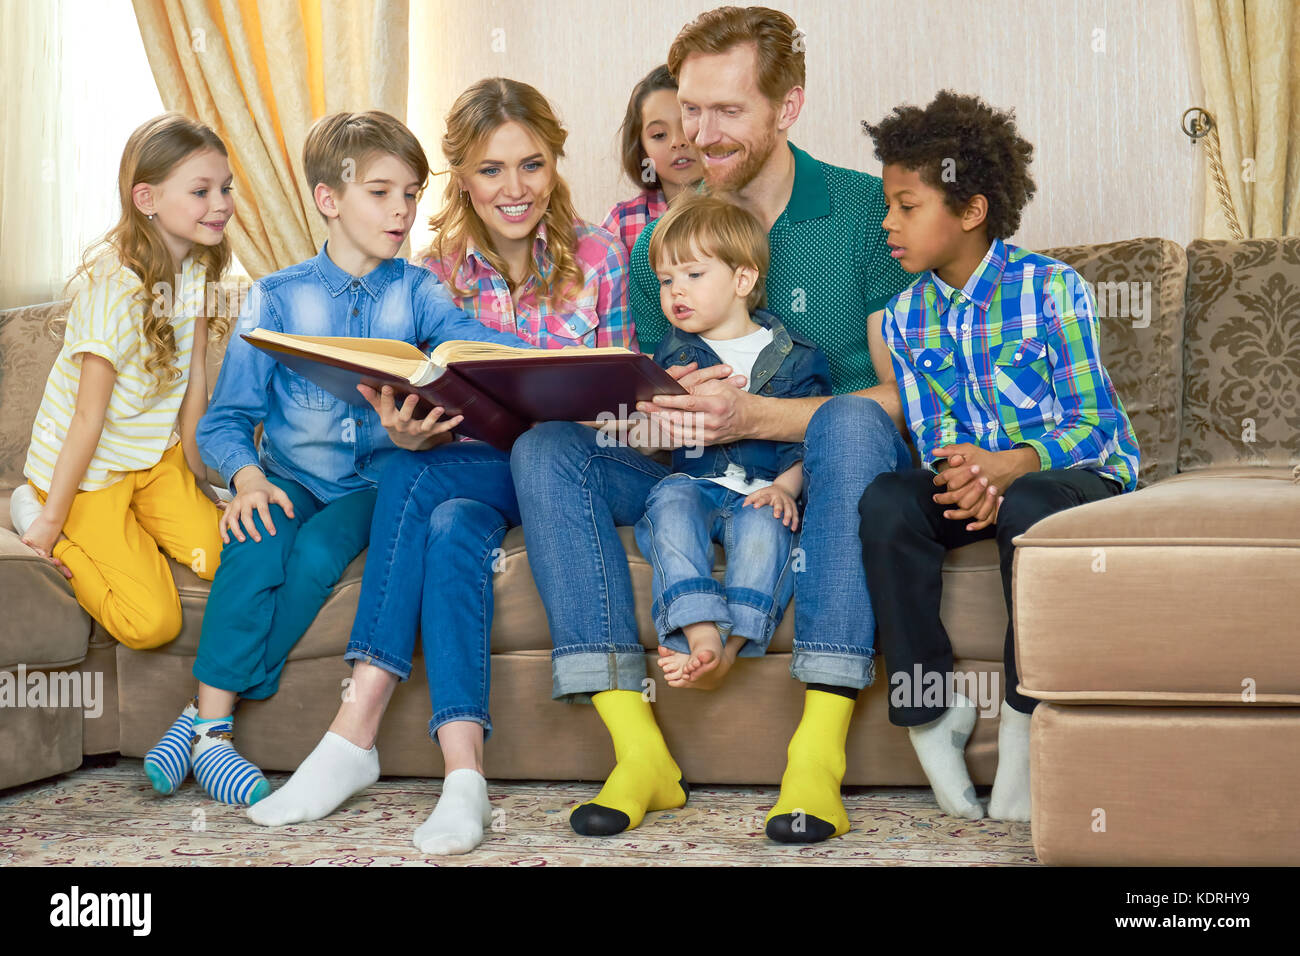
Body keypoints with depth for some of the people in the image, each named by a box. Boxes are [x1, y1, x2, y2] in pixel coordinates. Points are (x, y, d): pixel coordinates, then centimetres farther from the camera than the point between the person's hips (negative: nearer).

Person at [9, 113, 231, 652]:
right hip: (87, 465, -7)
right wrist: (53, 518, -16)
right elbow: (89, 417, -23)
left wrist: (195, 475, 8)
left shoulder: (196, 267, -3)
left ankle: (133, 523, 14)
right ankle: (37, 512, 4)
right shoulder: (115, 284, -27)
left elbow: (194, 379, 4)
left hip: (155, 454, 7)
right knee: (151, 622, -15)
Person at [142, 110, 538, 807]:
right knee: (258, 547, -30)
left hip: (375, 483, 0)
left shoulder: (416, 292, 8)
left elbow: (478, 343, -12)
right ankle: (212, 724, -21)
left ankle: (206, 722, -18)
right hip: (289, 478, 0)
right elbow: (225, 419, 3)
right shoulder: (277, 297, 5)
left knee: (318, 554, -28)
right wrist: (248, 476, -18)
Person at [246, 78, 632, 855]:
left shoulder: (597, 255, 2)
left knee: (421, 477, -30)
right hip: (473, 473, 2)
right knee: (452, 529, -34)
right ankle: (463, 776, -39)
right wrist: (406, 425, -20)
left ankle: (357, 731, -33)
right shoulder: (439, 273, 6)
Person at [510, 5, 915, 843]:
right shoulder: (659, 243, 8)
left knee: (850, 423, -36)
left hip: (827, 482, -4)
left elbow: (901, 396, -12)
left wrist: (753, 415, -24)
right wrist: (666, 412, -11)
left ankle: (819, 754, -38)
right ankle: (640, 751, -27)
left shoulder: (867, 211, -5)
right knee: (545, 446, -17)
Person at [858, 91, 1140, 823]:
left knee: (1026, 506, -39)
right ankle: (931, 709, -18)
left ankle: (1027, 721, -25)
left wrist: (1008, 466, -30)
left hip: (1078, 471, -4)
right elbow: (932, 437, 4)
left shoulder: (1051, 289, -10)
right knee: (886, 502, -27)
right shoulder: (907, 315, 5)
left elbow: (1095, 424, -12)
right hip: (970, 478, 4)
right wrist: (961, 478, -21)